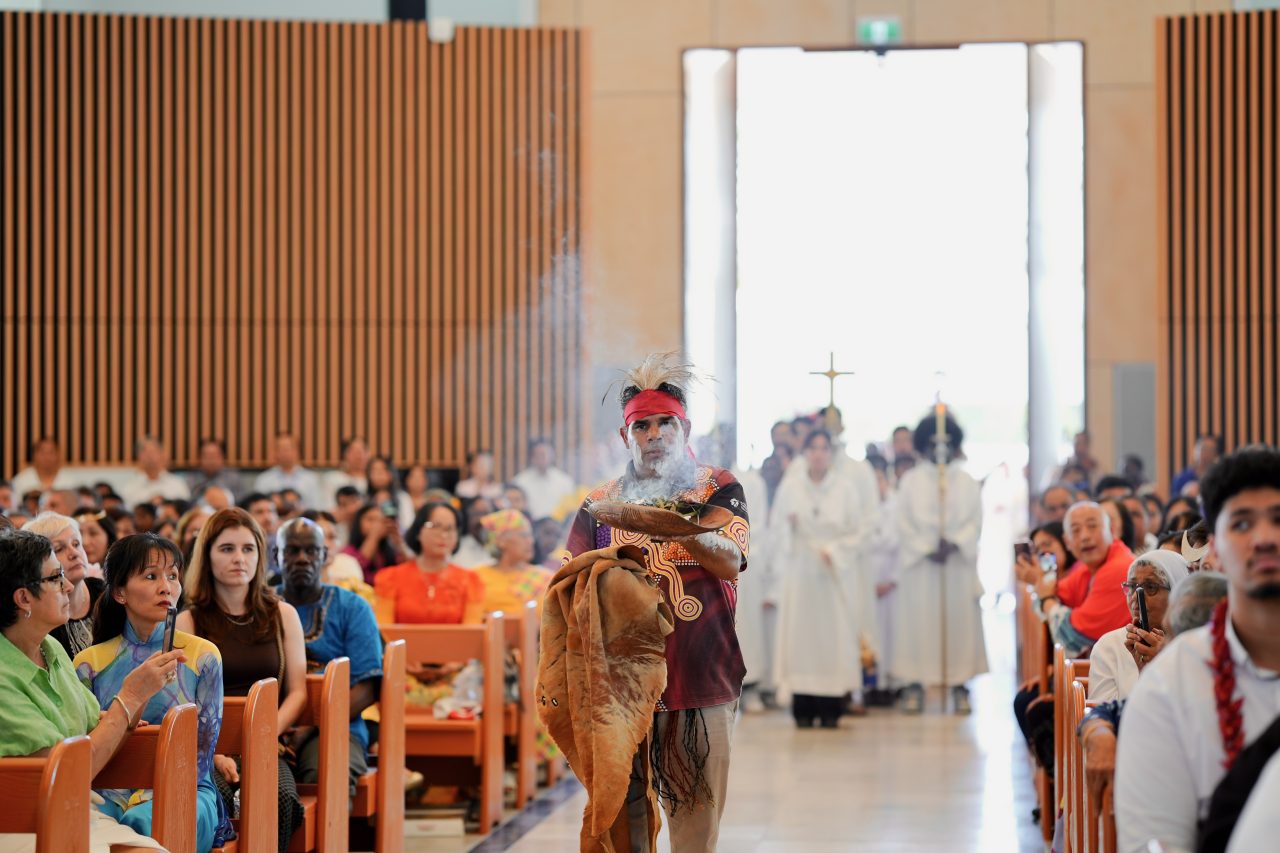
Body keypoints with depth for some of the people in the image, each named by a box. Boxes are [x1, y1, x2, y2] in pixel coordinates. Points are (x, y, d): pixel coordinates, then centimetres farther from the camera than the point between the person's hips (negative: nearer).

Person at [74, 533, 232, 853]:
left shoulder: (203, 656, 5)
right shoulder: (90, 663, 8)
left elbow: (201, 756, 2)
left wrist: (144, 801, -13)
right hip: (110, 795, 1)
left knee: (145, 821, -35)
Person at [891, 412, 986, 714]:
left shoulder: (967, 483, 9)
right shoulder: (911, 481, 8)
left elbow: (975, 522, 3)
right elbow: (905, 523, 2)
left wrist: (953, 544, -14)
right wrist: (927, 549, -11)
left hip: (959, 562, 1)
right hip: (919, 564, -1)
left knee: (960, 621, -1)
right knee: (918, 620, -4)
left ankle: (960, 684, 3)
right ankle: (915, 685, -3)